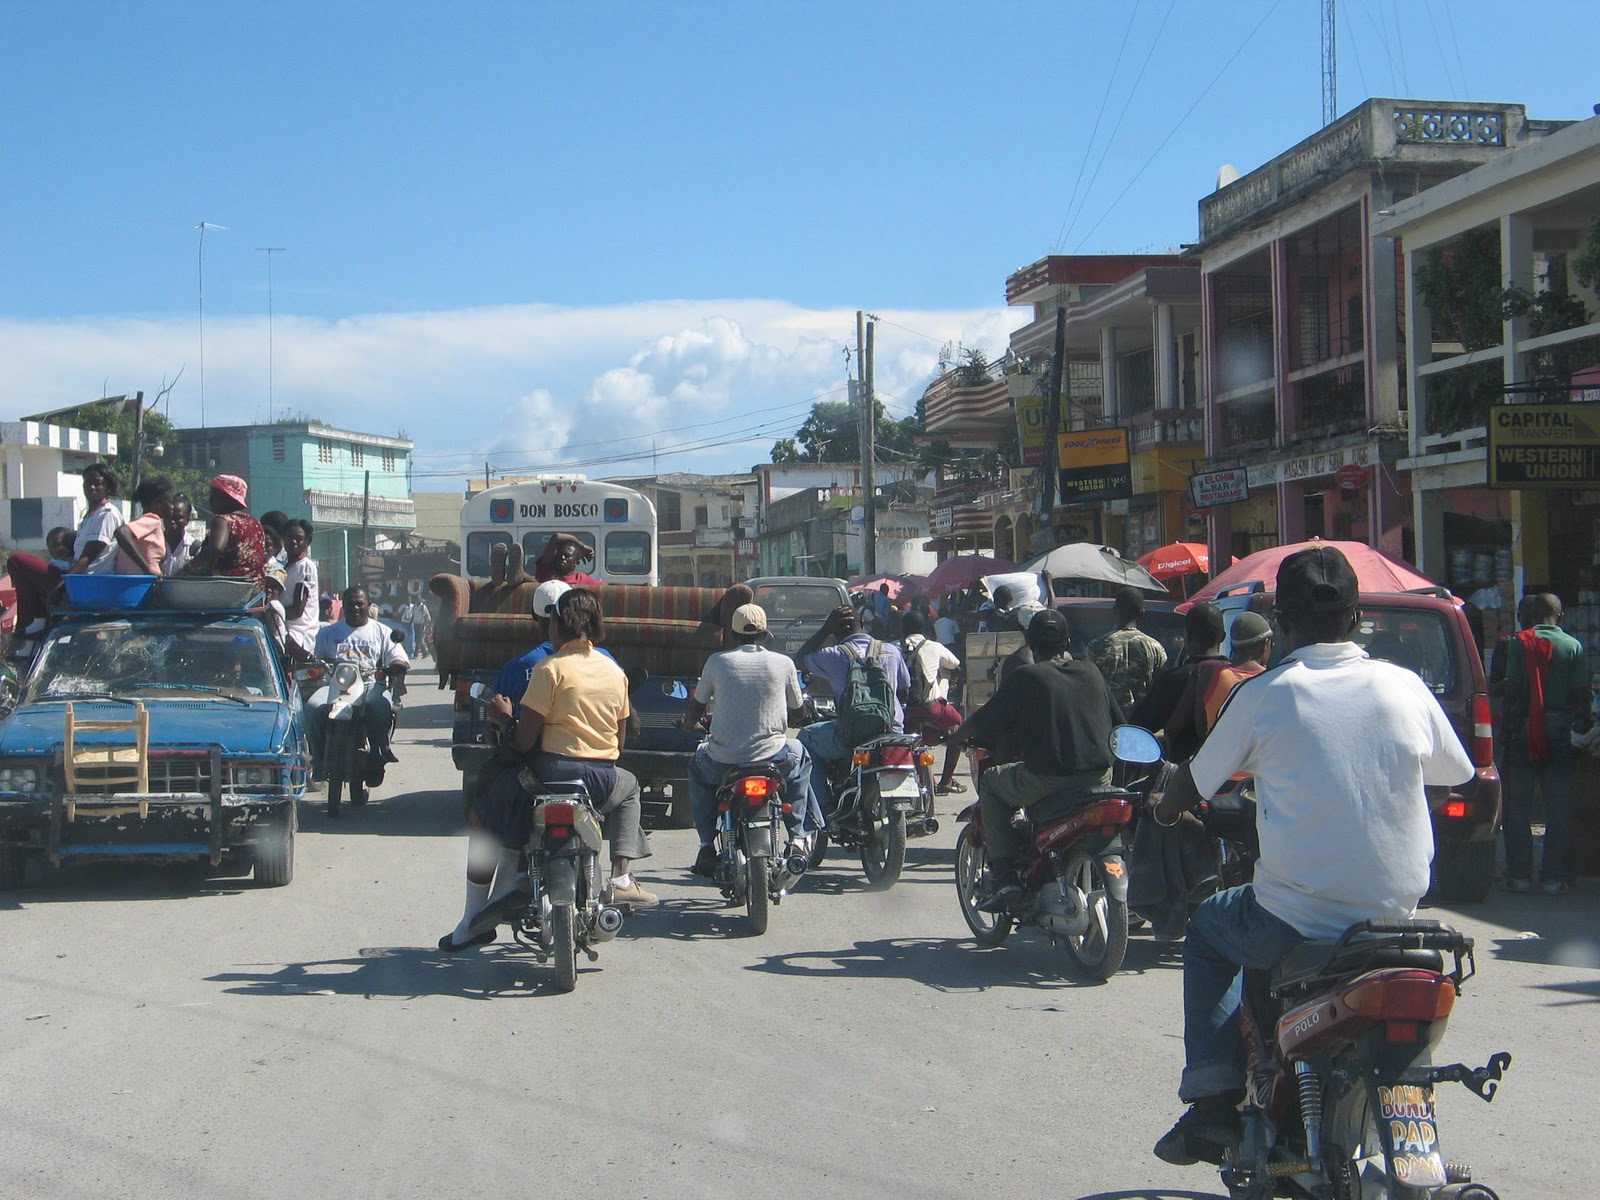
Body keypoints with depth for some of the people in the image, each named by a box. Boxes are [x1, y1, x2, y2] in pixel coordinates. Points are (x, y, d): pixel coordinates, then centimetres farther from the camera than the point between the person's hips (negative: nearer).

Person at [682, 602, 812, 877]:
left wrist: (691, 723, 35)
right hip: (771, 755, 0)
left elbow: (696, 706, 11)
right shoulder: (783, 663, -1)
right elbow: (797, 708, 13)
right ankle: (799, 839, 27)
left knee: (697, 766, 34)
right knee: (800, 758, 33)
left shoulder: (717, 661, -1)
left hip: (724, 758, 0)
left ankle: (707, 844, 22)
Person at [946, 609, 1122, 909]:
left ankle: (1005, 876, 7)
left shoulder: (1024, 677, -1)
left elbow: (985, 721, 1)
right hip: (1100, 779, 5)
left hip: (1046, 780, -5)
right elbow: (1118, 724, 20)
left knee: (990, 782, 19)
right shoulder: (1091, 672, 12)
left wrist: (958, 738, 22)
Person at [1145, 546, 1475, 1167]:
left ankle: (1213, 1101, 14)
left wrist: (1162, 806, 27)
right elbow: (1449, 785, 17)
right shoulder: (1405, 686, 2)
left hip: (1297, 921, -4)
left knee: (1207, 931, 26)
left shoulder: (1265, 695, -6)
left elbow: (1182, 798, 4)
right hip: (1397, 916, 4)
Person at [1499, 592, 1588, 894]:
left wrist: (1509, 727, 0)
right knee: (1559, 807, 6)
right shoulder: (1573, 646, 0)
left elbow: (1511, 689, -6)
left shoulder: (1519, 643, -4)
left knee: (1519, 806, 6)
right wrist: (1582, 723, 11)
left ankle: (1519, 874, 5)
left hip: (1523, 733, -1)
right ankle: (1554, 876, 6)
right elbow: (1581, 693, -2)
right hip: (1559, 732, 1)